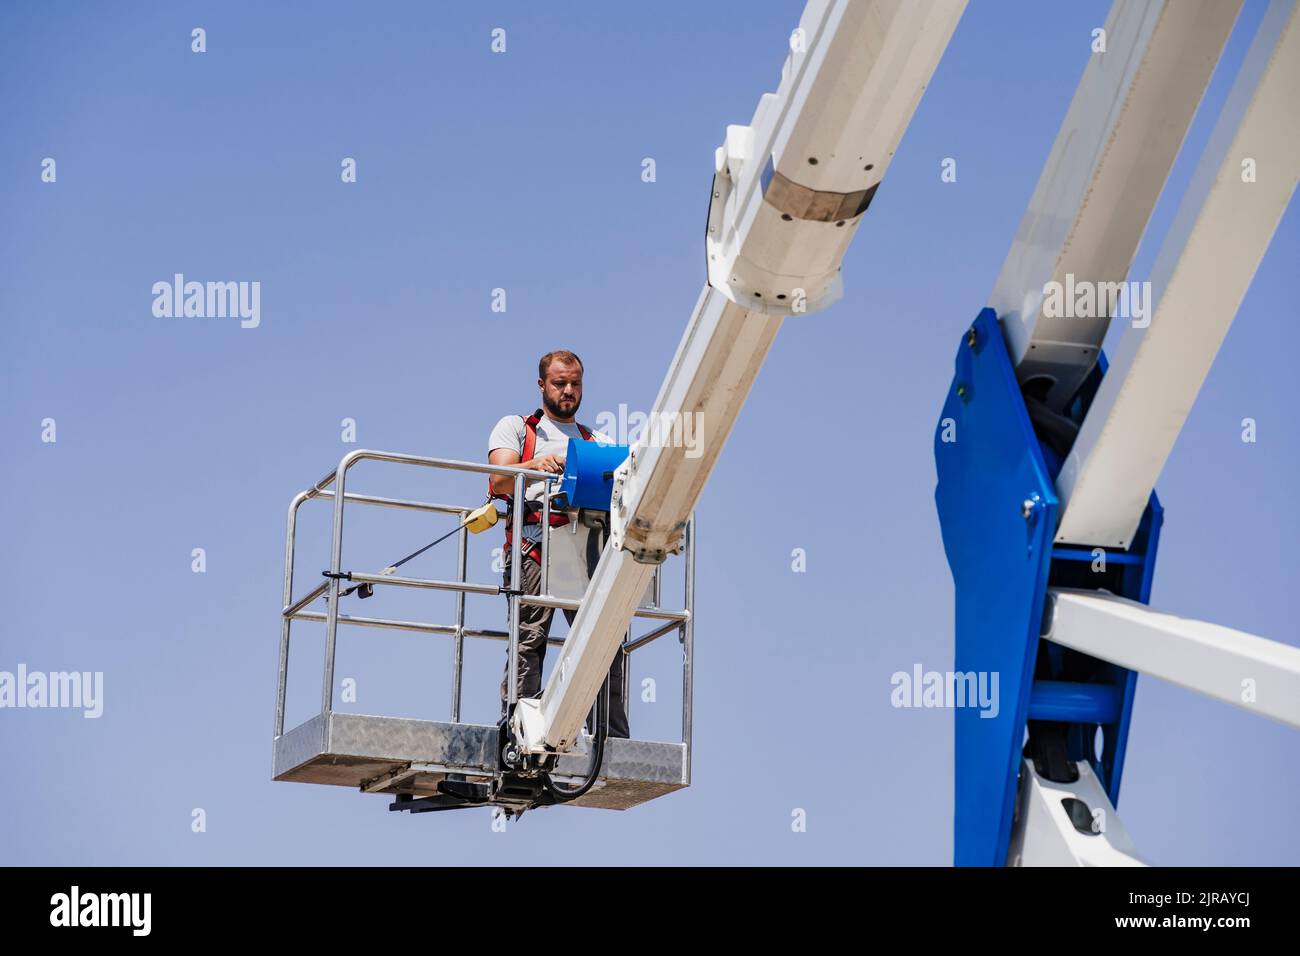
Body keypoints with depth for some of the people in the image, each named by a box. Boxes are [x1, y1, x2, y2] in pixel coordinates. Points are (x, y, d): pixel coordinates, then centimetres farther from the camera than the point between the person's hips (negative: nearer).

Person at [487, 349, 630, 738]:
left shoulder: (600, 441, 30)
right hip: (534, 543, -3)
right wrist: (535, 465, -17)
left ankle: (613, 740, -10)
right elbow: (499, 480, 3)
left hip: (588, 543, 3)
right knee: (528, 640, -13)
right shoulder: (515, 427, 21)